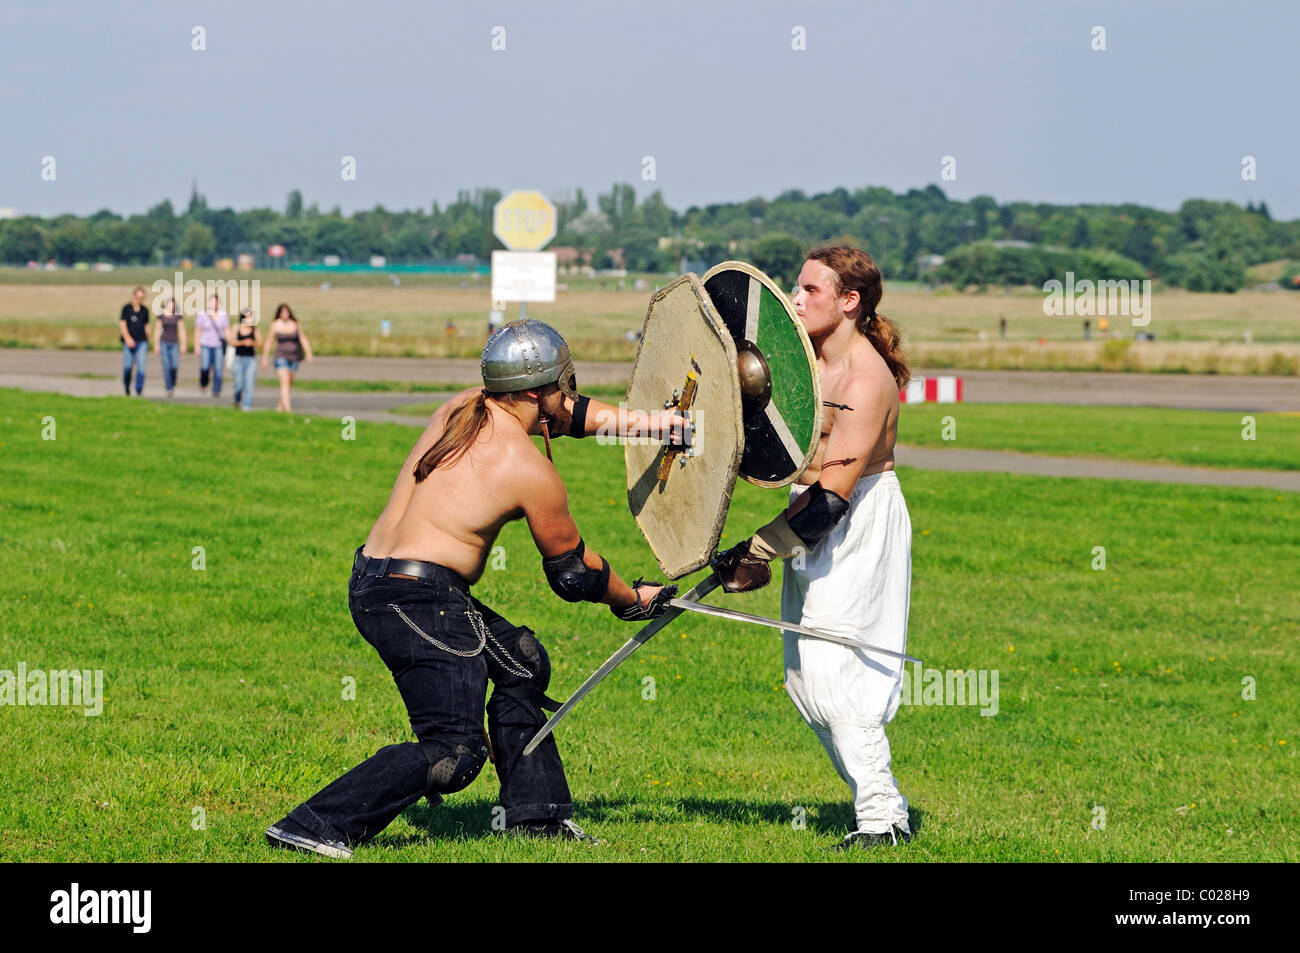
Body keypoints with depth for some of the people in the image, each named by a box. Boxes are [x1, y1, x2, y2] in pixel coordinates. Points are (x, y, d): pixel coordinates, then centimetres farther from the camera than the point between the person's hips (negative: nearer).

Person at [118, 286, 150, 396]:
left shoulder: (145, 310, 9)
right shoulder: (126, 308, -2)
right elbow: (122, 324, -8)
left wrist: (147, 342, 22)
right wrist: (127, 338, -21)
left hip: (142, 341, 2)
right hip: (129, 342, -2)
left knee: (141, 366, -11)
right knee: (128, 366, 3)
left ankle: (139, 390, -12)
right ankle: (126, 386, 30)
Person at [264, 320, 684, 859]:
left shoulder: (462, 408, 8)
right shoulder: (532, 474, -12)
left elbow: (567, 413, 25)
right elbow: (573, 573, 1)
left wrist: (649, 422, 24)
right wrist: (635, 601, 18)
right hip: (419, 600, -10)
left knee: (521, 661, 23)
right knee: (456, 750, -8)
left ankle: (535, 813, 27)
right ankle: (315, 825, -15)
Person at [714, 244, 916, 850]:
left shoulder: (867, 379, -21)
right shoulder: (804, 360, 5)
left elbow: (834, 492, -25)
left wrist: (760, 552, -23)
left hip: (861, 522, -9)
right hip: (813, 524, 9)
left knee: (833, 671, -12)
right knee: (805, 676, 10)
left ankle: (881, 819, -5)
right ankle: (880, 806, 17)